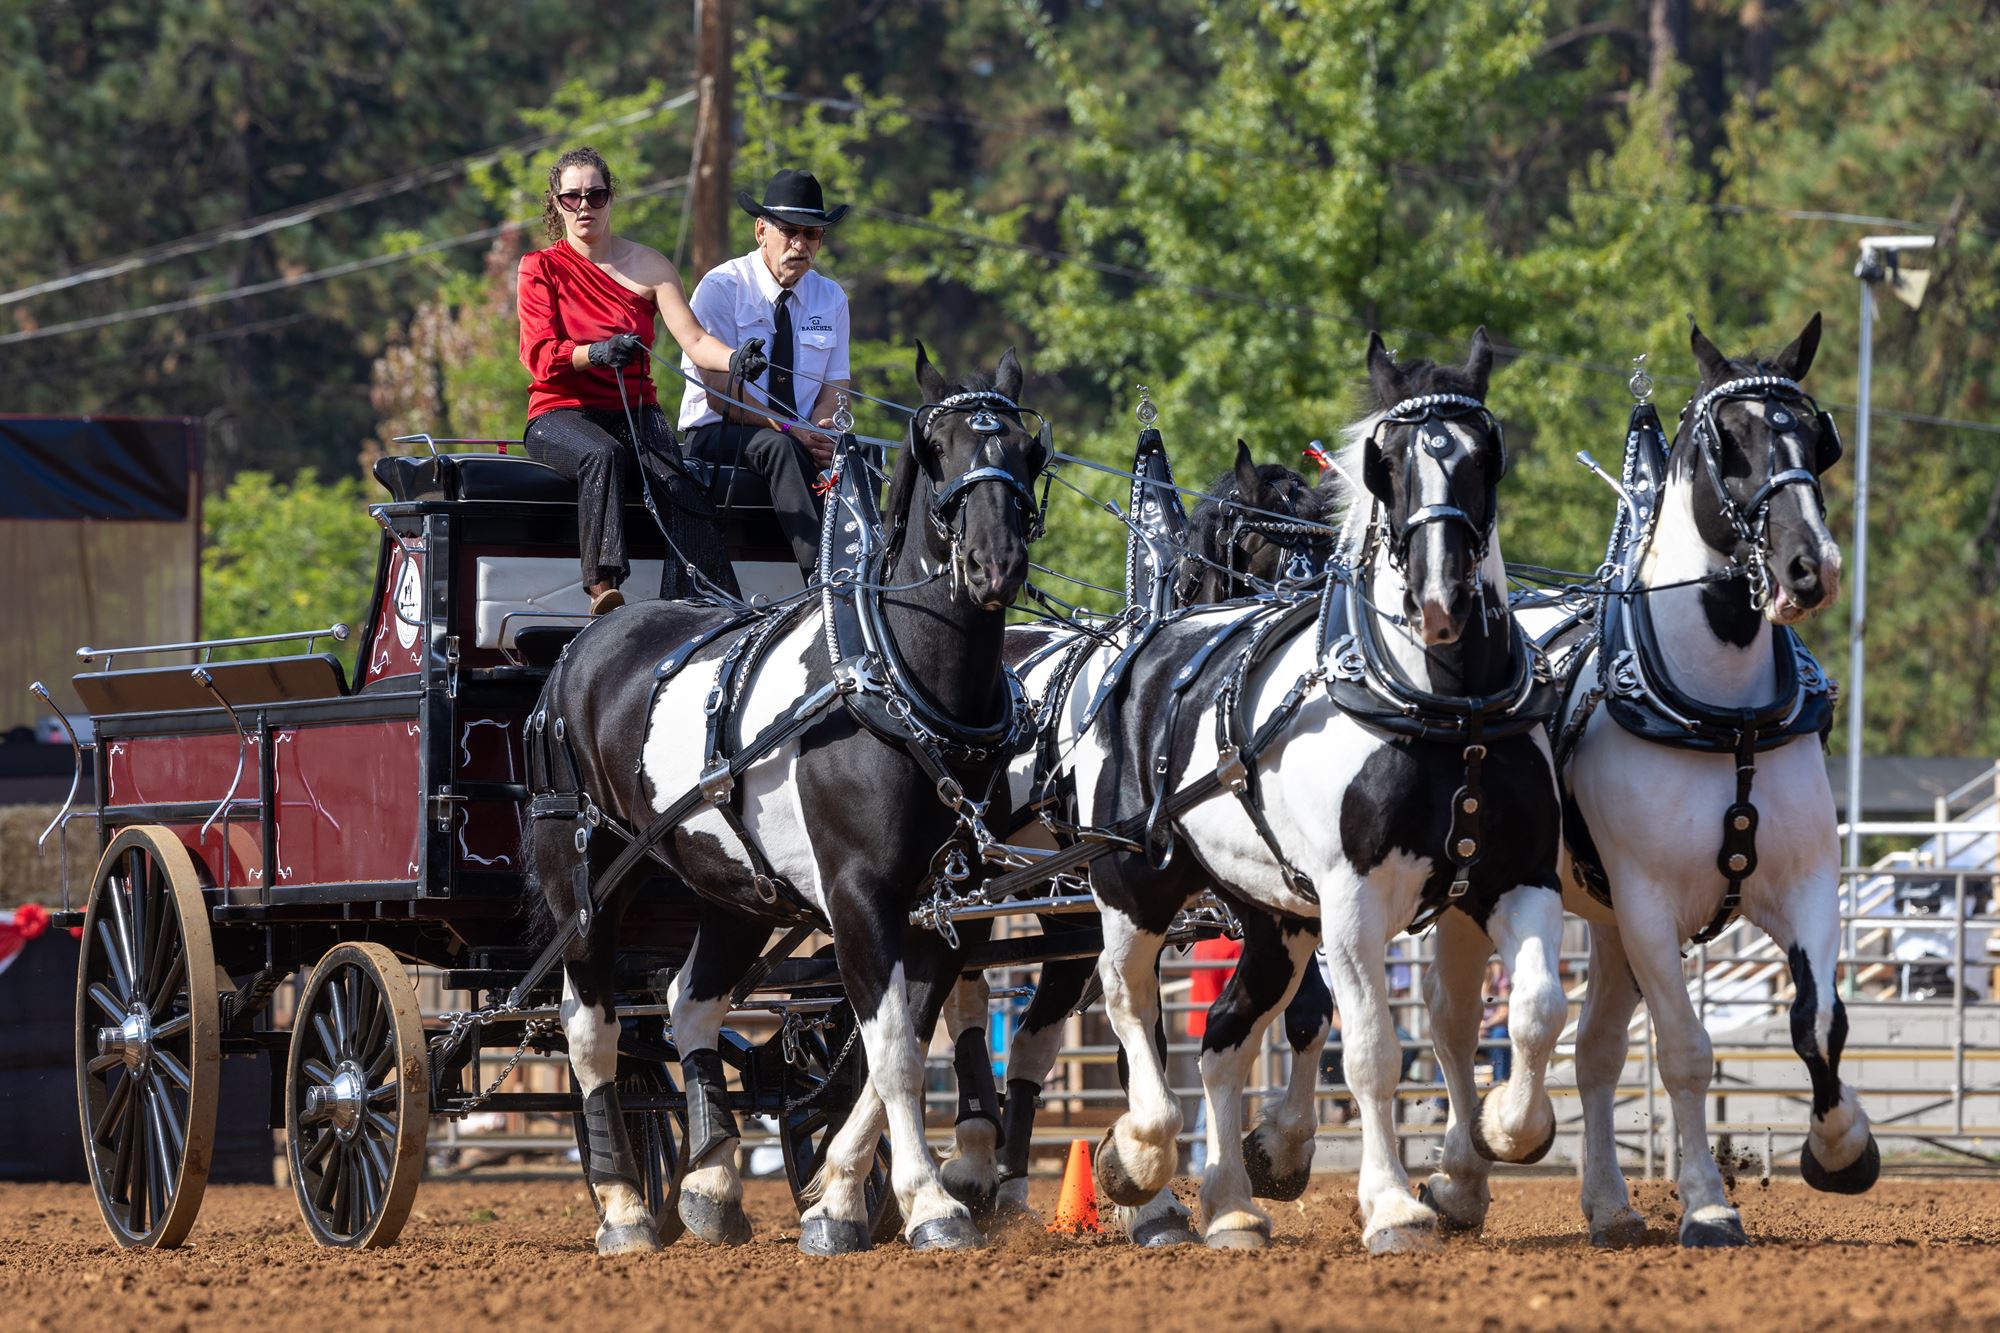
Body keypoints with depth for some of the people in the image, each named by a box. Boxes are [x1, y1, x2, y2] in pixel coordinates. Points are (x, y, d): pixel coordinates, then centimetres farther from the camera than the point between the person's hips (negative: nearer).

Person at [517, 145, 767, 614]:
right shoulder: (540, 268, 7)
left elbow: (693, 339, -3)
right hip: (562, 413, -2)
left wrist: (735, 359, -25)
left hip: (635, 412, 2)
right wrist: (596, 353, -27)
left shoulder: (648, 266, 10)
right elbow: (540, 356, -6)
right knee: (603, 455, -39)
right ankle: (603, 586, -51)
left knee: (682, 493, -29)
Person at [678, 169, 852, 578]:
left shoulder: (831, 298, 10)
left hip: (799, 438, 4)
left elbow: (835, 389, 6)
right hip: (717, 435, -4)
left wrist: (817, 431, -19)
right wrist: (789, 429, -25)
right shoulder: (721, 288, -6)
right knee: (779, 447, -38)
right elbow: (720, 394, -13)